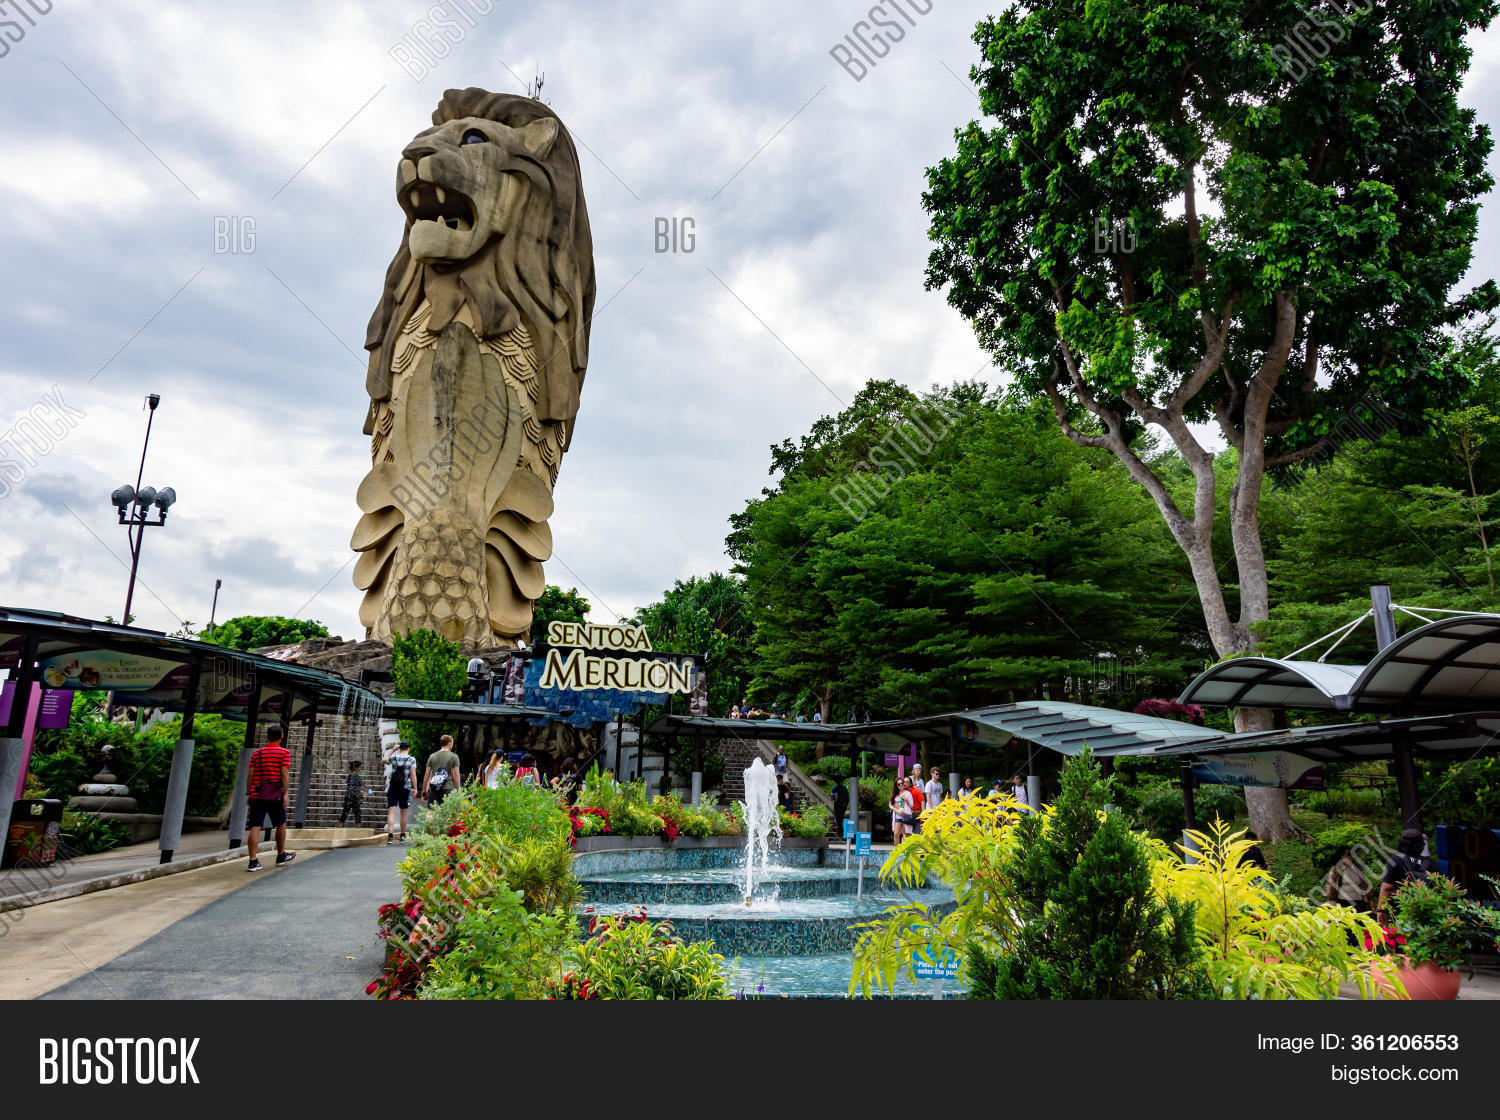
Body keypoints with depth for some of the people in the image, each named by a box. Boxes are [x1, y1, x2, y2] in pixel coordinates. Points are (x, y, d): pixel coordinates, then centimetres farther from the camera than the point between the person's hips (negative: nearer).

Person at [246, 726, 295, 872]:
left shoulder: (257, 753, 11)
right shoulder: (284, 753, -1)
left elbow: (250, 774, 8)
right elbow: (284, 774, -9)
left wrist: (248, 794, 12)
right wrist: (286, 793, -10)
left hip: (257, 795, 3)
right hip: (275, 795, -3)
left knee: (255, 827, -1)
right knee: (281, 824, 14)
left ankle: (253, 861, -8)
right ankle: (281, 856, 26)